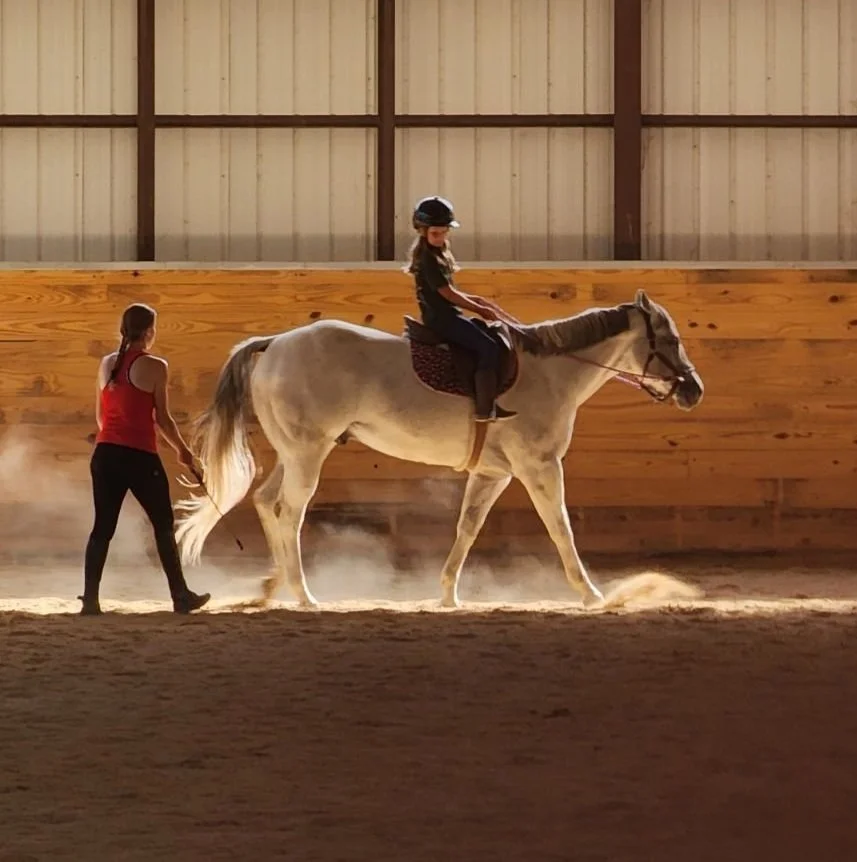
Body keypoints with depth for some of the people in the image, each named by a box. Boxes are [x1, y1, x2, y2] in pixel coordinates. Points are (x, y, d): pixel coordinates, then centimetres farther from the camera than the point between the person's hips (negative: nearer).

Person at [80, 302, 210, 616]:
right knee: (163, 524, 9)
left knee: (103, 526, 6)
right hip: (140, 456, -5)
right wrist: (182, 450, 9)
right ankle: (180, 596, 15)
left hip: (105, 454, 5)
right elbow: (162, 418, -5)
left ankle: (90, 598, -2)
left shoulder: (107, 364, 9)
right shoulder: (154, 367, -7)